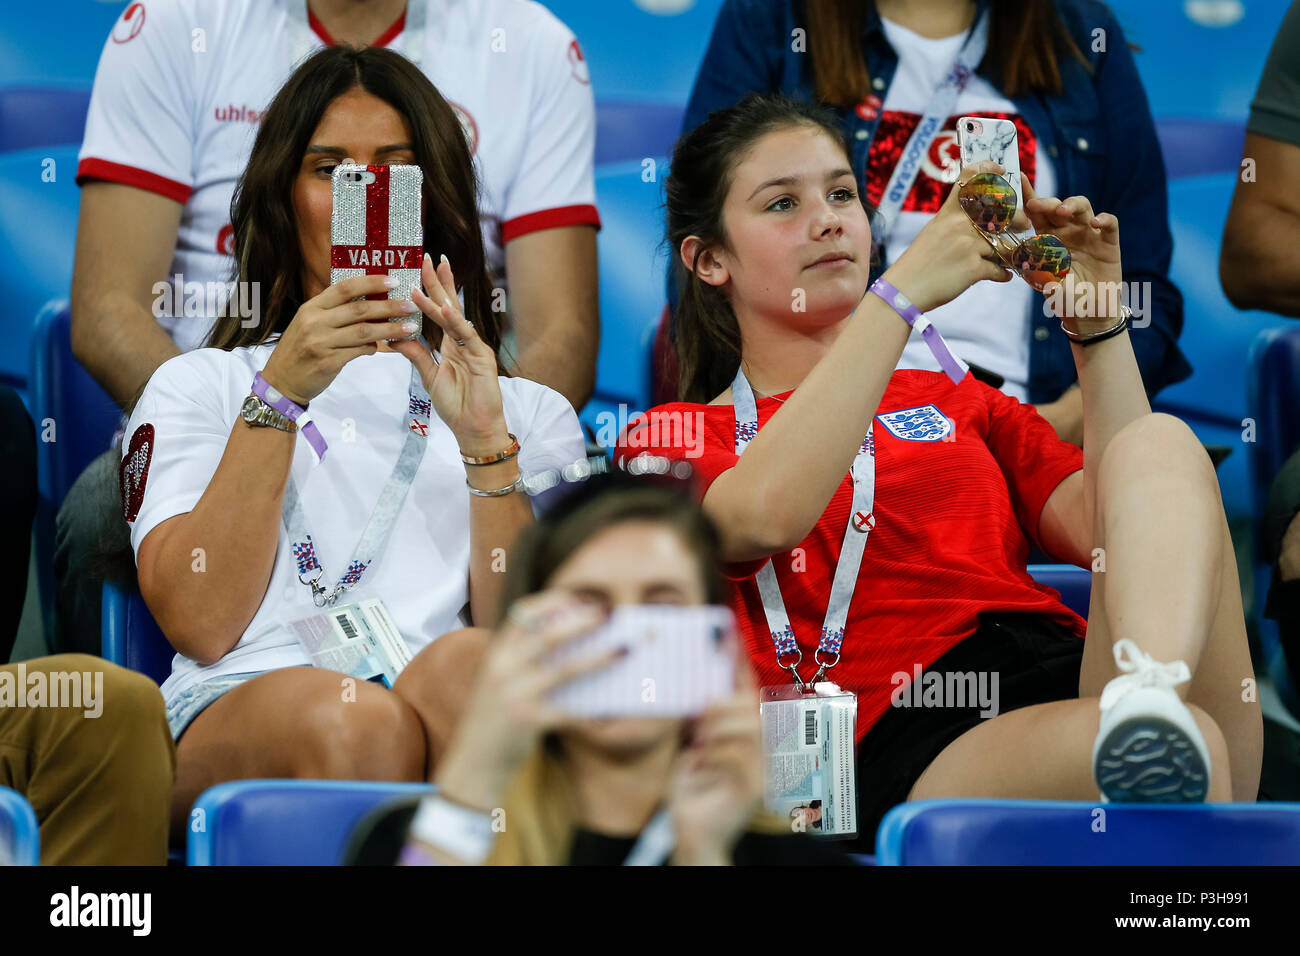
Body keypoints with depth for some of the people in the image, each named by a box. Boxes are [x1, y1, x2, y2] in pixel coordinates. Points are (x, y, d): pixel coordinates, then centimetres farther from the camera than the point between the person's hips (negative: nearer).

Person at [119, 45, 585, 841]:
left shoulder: (531, 412, 29)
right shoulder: (199, 386, 25)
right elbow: (199, 623, 5)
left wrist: (485, 441, -2)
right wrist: (279, 394, -1)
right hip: (238, 708, -1)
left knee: (457, 675, -36)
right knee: (345, 715, -38)